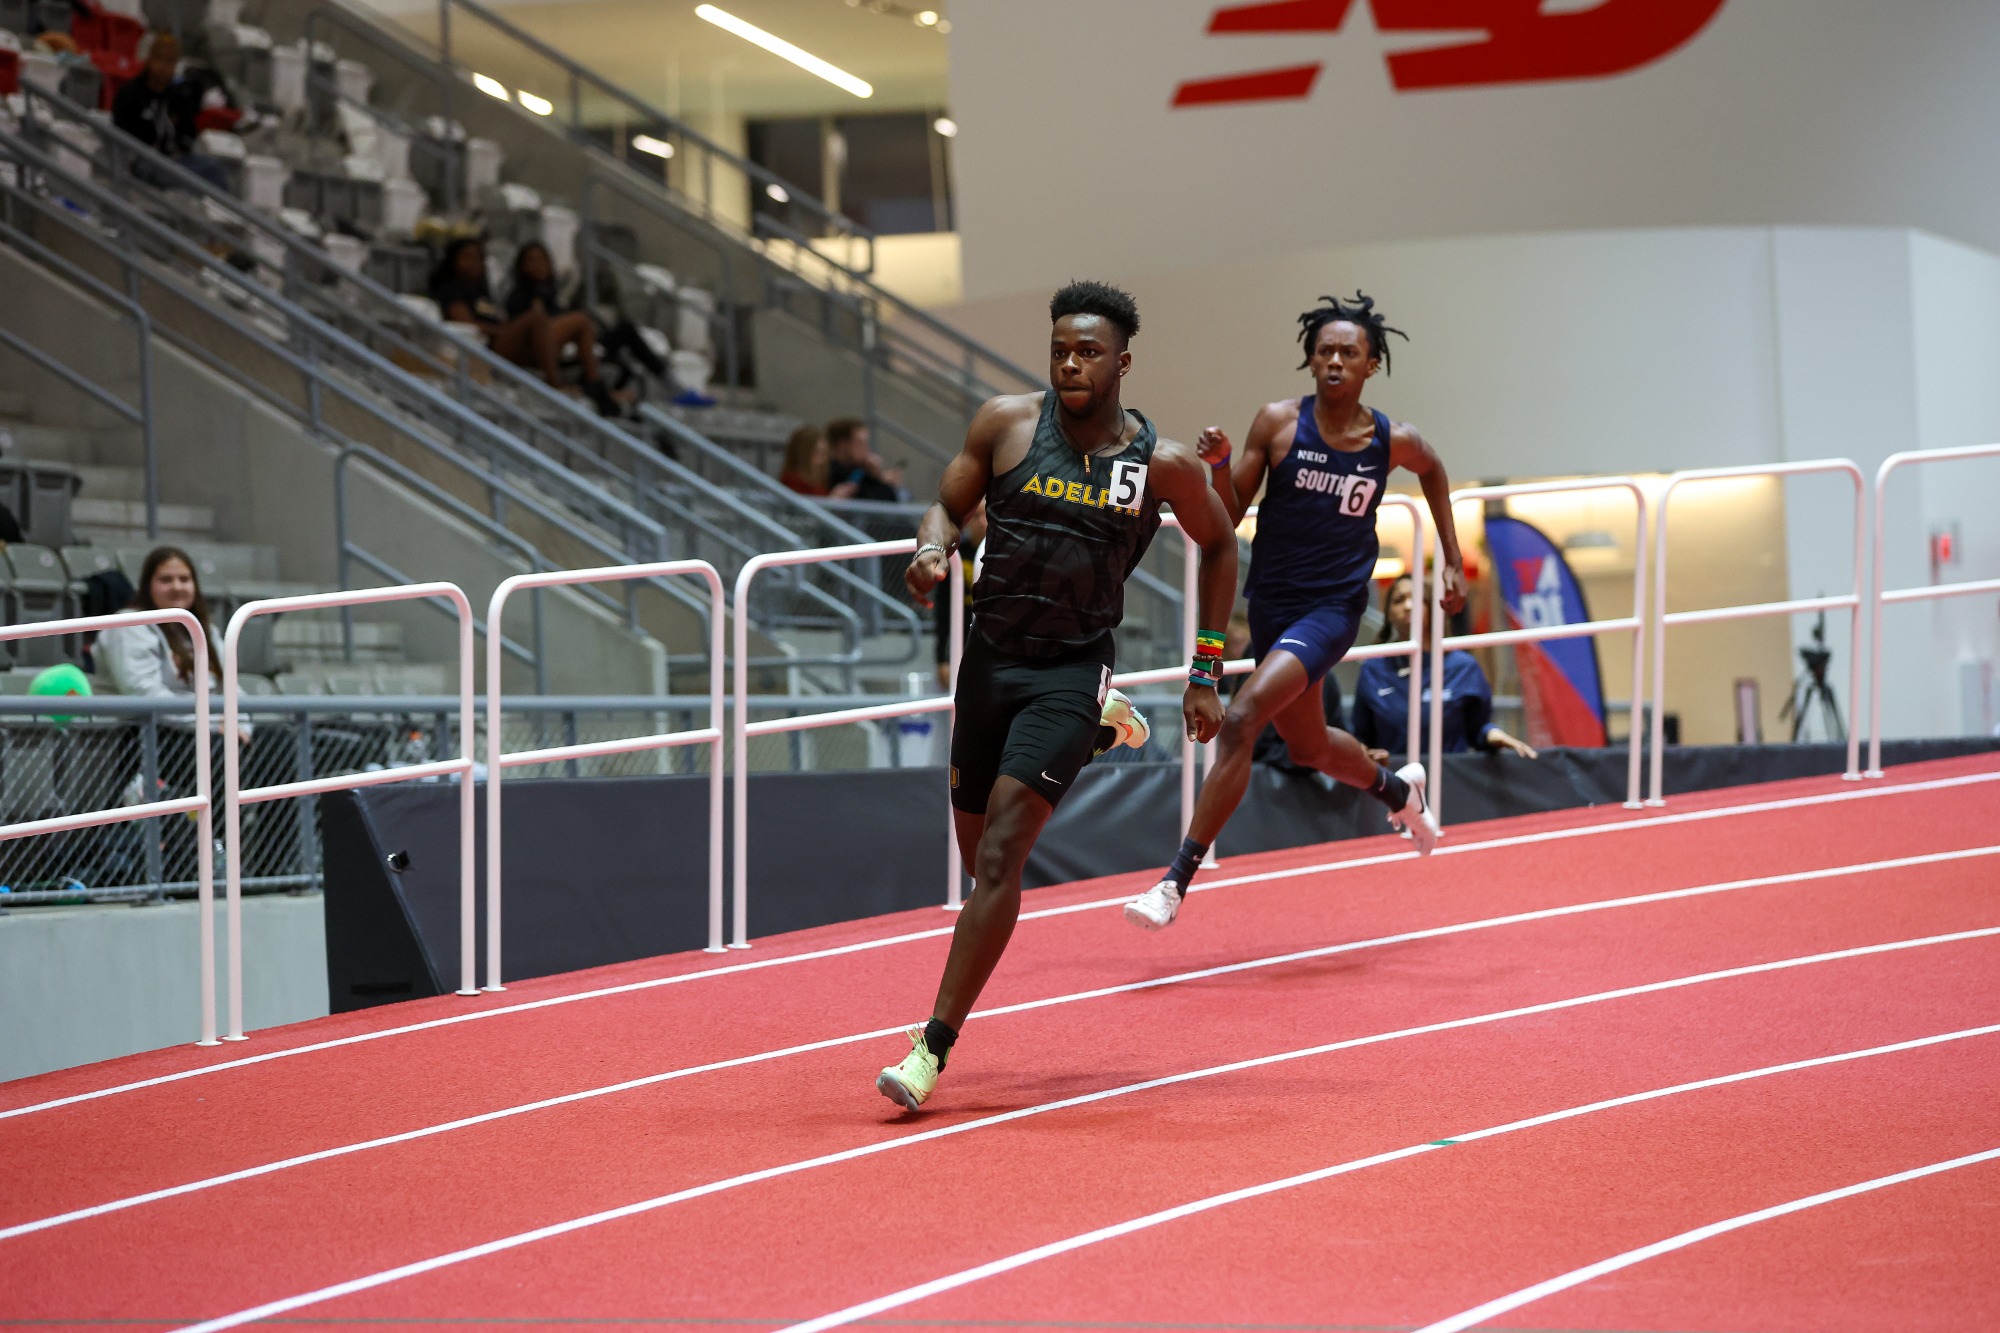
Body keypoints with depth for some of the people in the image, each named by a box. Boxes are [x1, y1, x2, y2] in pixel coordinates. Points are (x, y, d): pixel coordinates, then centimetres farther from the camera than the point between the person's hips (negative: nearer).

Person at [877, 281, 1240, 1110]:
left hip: (1070, 671, -4)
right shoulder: (1008, 422, -3)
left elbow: (1218, 547, 10)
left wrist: (1207, 676, 8)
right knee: (979, 849, 17)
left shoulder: (1163, 465, -6)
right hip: (990, 658, 4)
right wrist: (933, 549, -17)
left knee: (1000, 854, -17)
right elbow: (949, 505, 8)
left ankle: (934, 1049, -16)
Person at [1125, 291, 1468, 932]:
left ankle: (1177, 880, -23)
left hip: (1333, 607, -4)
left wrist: (1452, 560, 20)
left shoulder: (1394, 442, -6)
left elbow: (1433, 470, 19)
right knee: (1309, 747, 21)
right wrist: (1219, 464, -25)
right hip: (1272, 604, 4)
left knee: (1242, 719, -24)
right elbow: (1228, 517, -6)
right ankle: (1399, 789, 56)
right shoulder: (1278, 422, -7)